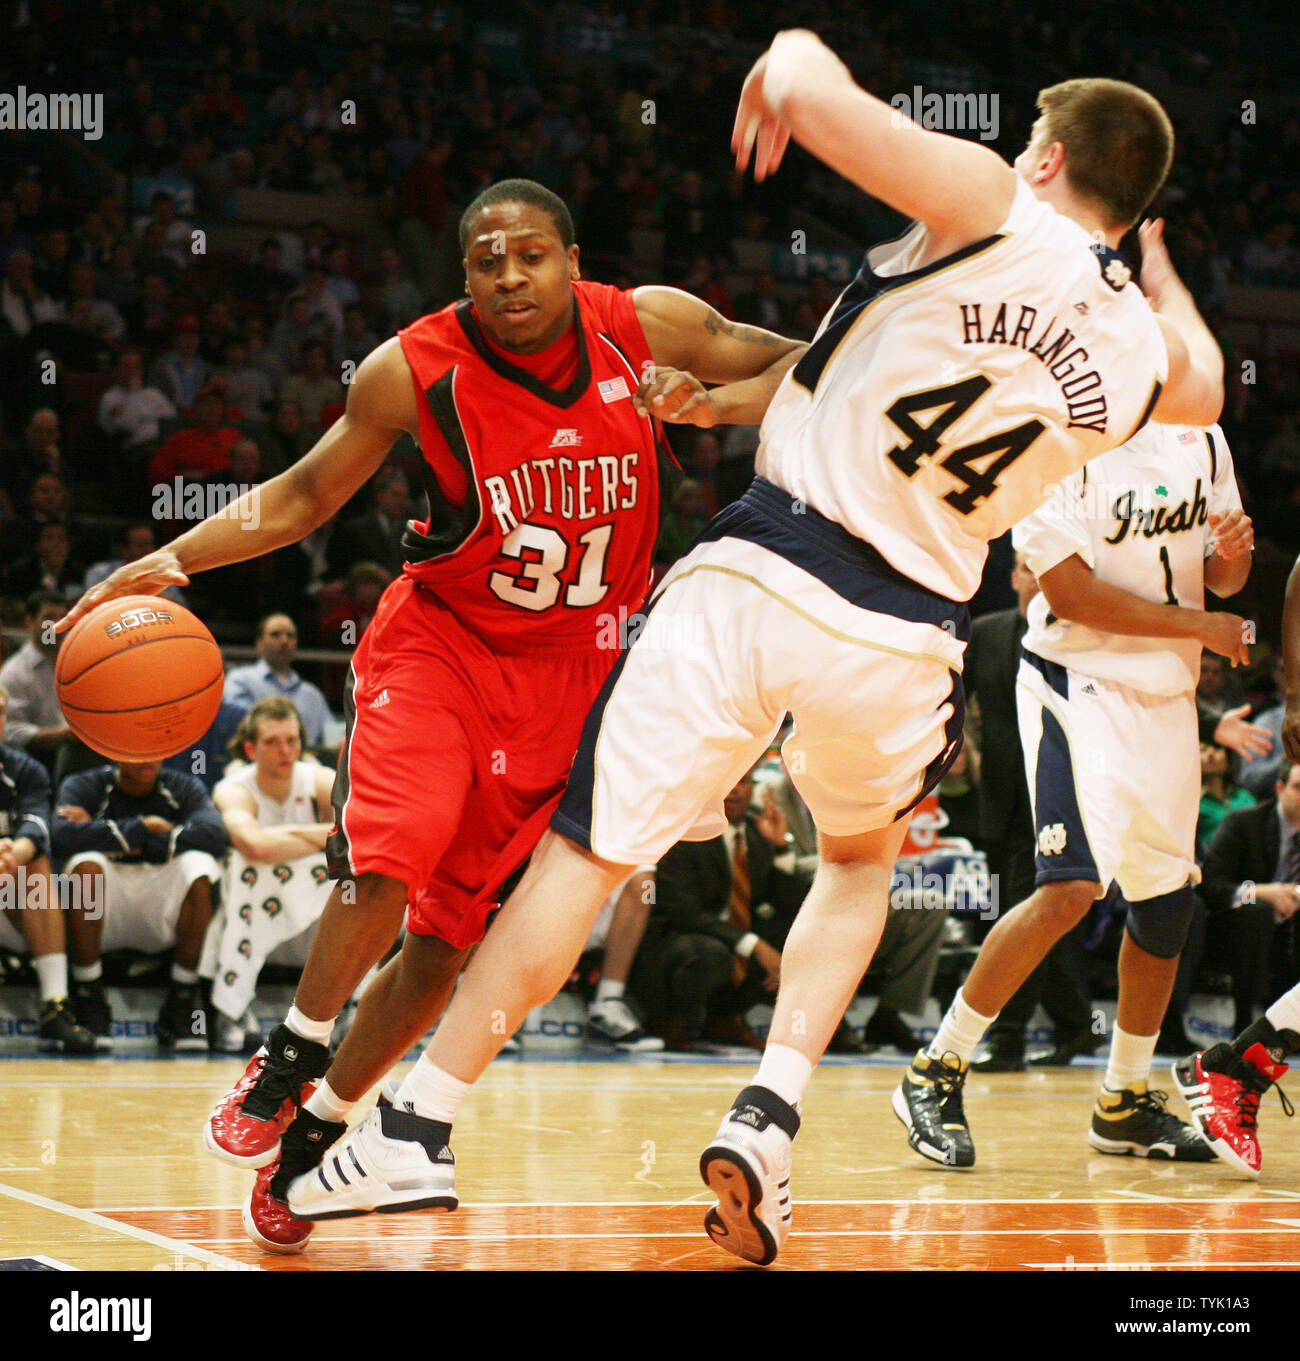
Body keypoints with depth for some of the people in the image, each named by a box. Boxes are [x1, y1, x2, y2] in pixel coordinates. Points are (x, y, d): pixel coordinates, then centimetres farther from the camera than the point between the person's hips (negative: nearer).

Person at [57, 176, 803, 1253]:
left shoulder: (652, 327, -10)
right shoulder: (416, 369, -14)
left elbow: (806, 371, 4)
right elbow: (305, 496, -2)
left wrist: (713, 404, -18)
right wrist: (174, 560, -14)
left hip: (574, 668, 2)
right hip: (441, 639, -2)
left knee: (450, 931, 1)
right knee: (387, 861, -28)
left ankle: (313, 1134, 17)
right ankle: (294, 1055, -2)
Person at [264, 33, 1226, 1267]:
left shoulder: (989, 208, -6)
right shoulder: (1147, 352, 8)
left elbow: (810, 92, -18)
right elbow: (1204, 389, 35)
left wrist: (795, 58, 4)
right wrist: (1154, 248, 45)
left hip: (760, 575, -3)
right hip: (902, 632, 3)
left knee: (587, 852, 2)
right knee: (862, 861, 30)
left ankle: (416, 1130, 0)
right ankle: (767, 1117, 10)